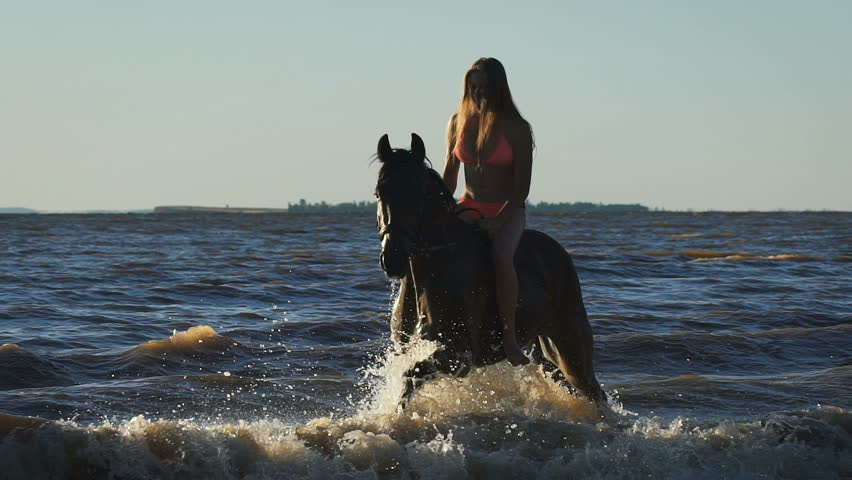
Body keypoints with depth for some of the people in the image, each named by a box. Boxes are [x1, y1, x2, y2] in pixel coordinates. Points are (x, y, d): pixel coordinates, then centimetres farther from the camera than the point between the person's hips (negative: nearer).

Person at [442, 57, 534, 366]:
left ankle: (509, 338, -29)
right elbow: (450, 174, 15)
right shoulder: (458, 122, 7)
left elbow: (522, 187, -9)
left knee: (501, 256, -36)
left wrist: (499, 221, -21)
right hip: (469, 209, 5)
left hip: (508, 212, -4)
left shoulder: (517, 129, -7)